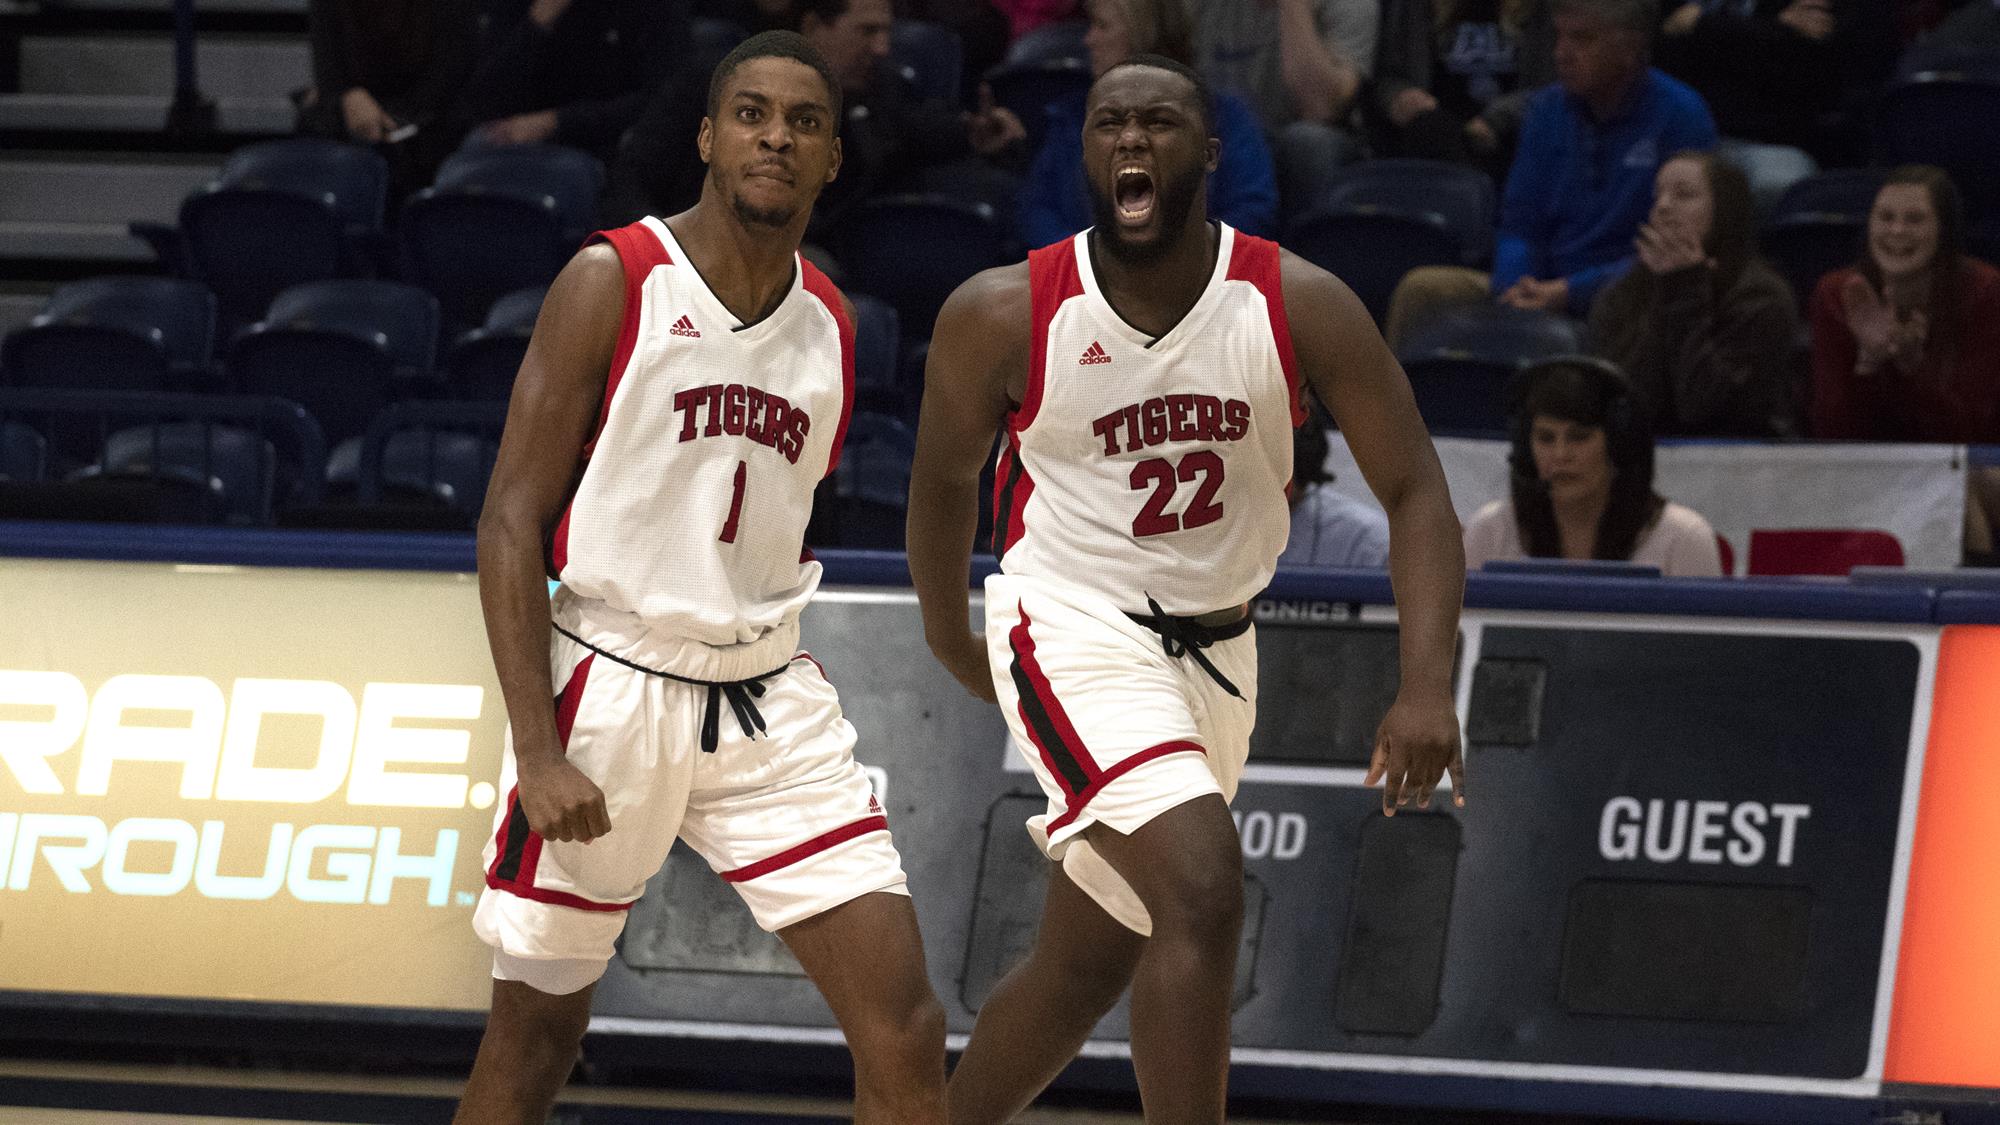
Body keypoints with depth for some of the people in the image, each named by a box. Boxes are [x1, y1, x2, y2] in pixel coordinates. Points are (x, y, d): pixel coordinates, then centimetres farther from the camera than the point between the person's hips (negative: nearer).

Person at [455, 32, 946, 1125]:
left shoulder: (830, 326, 8)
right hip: (612, 678, -4)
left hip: (768, 696, 4)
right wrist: (539, 752, -18)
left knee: (903, 1023, -7)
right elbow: (510, 523, -10)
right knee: (536, 1022, 5)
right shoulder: (614, 284, -8)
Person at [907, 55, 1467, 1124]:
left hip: (1214, 650, 4)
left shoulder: (1300, 305, -11)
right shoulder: (1003, 315, -13)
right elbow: (944, 476, 6)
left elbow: (1414, 493, -10)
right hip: (1073, 627, -4)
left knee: (1087, 962, 15)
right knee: (1203, 889, -26)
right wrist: (950, 641, 18)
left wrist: (1426, 687, -23)